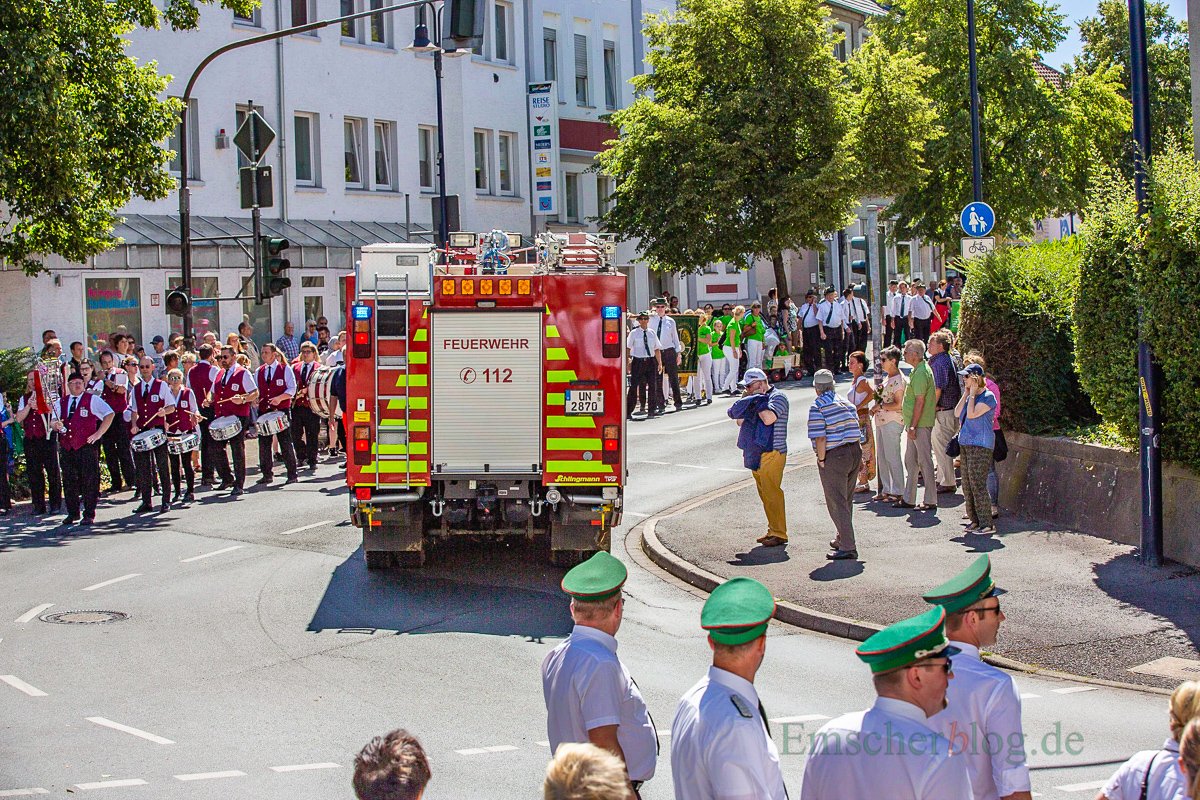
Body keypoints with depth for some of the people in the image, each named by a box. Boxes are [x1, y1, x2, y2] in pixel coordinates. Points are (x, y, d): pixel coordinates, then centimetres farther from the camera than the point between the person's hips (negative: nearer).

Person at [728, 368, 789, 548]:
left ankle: (779, 534, -7)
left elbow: (768, 418, -25)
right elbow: (740, 422, 19)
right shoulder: (757, 398, 20)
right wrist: (746, 400, 6)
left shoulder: (777, 397, -8)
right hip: (757, 455, 9)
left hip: (772, 453, -9)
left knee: (771, 492, -10)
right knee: (765, 494, 10)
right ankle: (773, 531, 16)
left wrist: (757, 401, -12)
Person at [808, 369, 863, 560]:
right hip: (854, 452, 8)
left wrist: (821, 460, -8)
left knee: (837, 503, -3)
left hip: (834, 456, -8)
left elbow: (820, 438, -17)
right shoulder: (847, 403, 12)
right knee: (846, 501, 21)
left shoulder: (818, 407, -10)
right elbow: (854, 431, 11)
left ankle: (848, 548, -7)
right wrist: (856, 454, 14)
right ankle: (843, 540, 34)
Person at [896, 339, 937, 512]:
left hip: (920, 424, -10)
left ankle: (930, 501, 2)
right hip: (914, 423, 10)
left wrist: (913, 426, -21)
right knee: (910, 461, 14)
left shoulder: (920, 373, -18)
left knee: (924, 461, -4)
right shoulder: (917, 370, 14)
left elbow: (920, 402, -22)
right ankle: (908, 499, 21)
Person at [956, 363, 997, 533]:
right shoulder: (970, 396, 16)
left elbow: (972, 414, -20)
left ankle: (987, 524, -9)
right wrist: (966, 394, 5)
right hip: (966, 443, 9)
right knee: (967, 485, 9)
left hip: (981, 445, -9)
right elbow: (957, 413, 6)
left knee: (978, 484, -12)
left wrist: (972, 394, -10)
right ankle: (975, 520, 17)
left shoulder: (988, 397, -10)